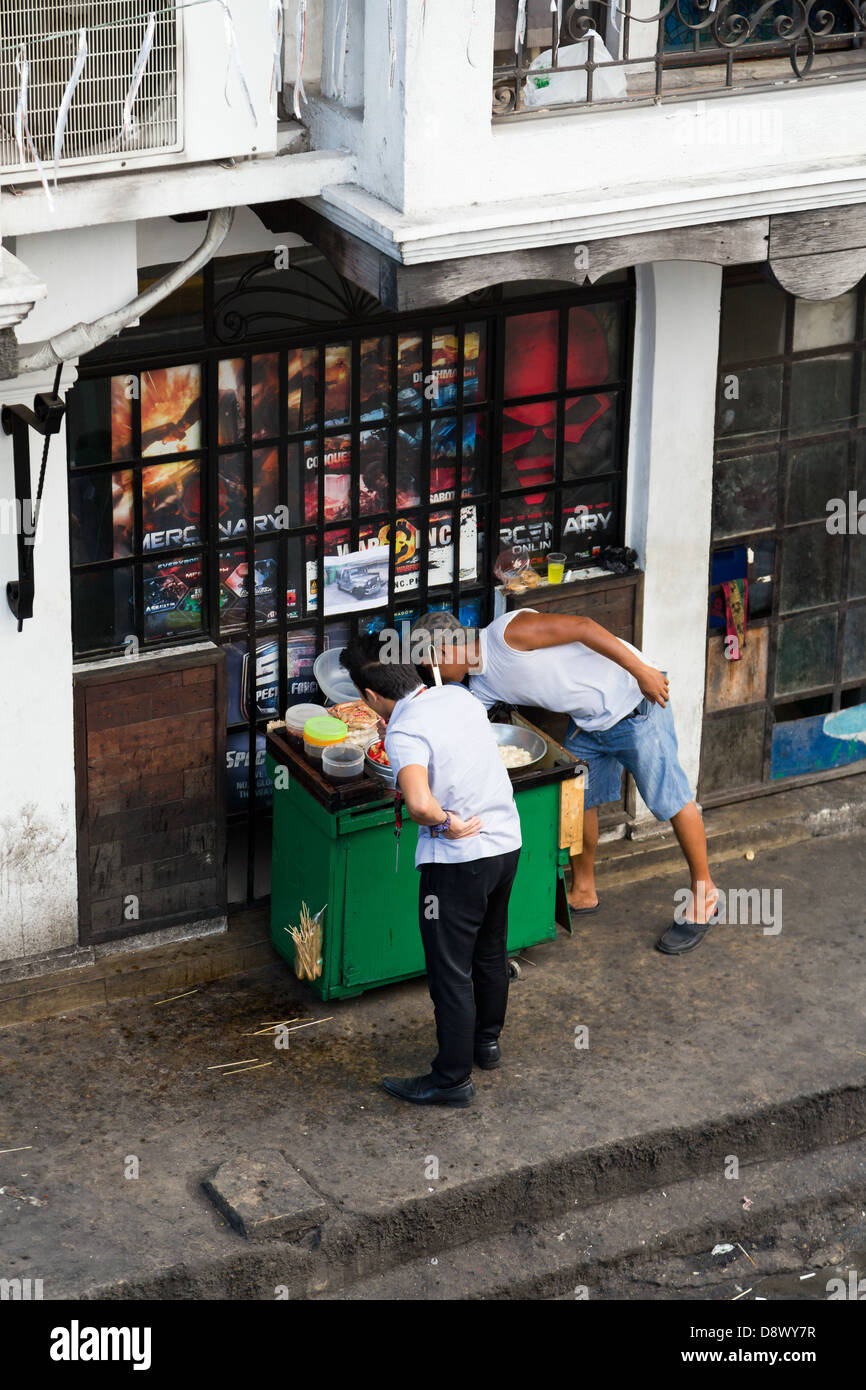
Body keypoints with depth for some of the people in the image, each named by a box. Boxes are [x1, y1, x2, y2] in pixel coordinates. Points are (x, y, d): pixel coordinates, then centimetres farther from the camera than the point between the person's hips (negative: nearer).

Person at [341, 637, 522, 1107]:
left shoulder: (405, 734, -21)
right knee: (490, 952, 25)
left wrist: (446, 821, -19)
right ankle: (487, 1041, 43)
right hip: (507, 843, 8)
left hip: (459, 860, -8)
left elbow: (419, 804, -38)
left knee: (450, 970, 4)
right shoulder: (459, 696, 2)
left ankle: (452, 1078, 13)